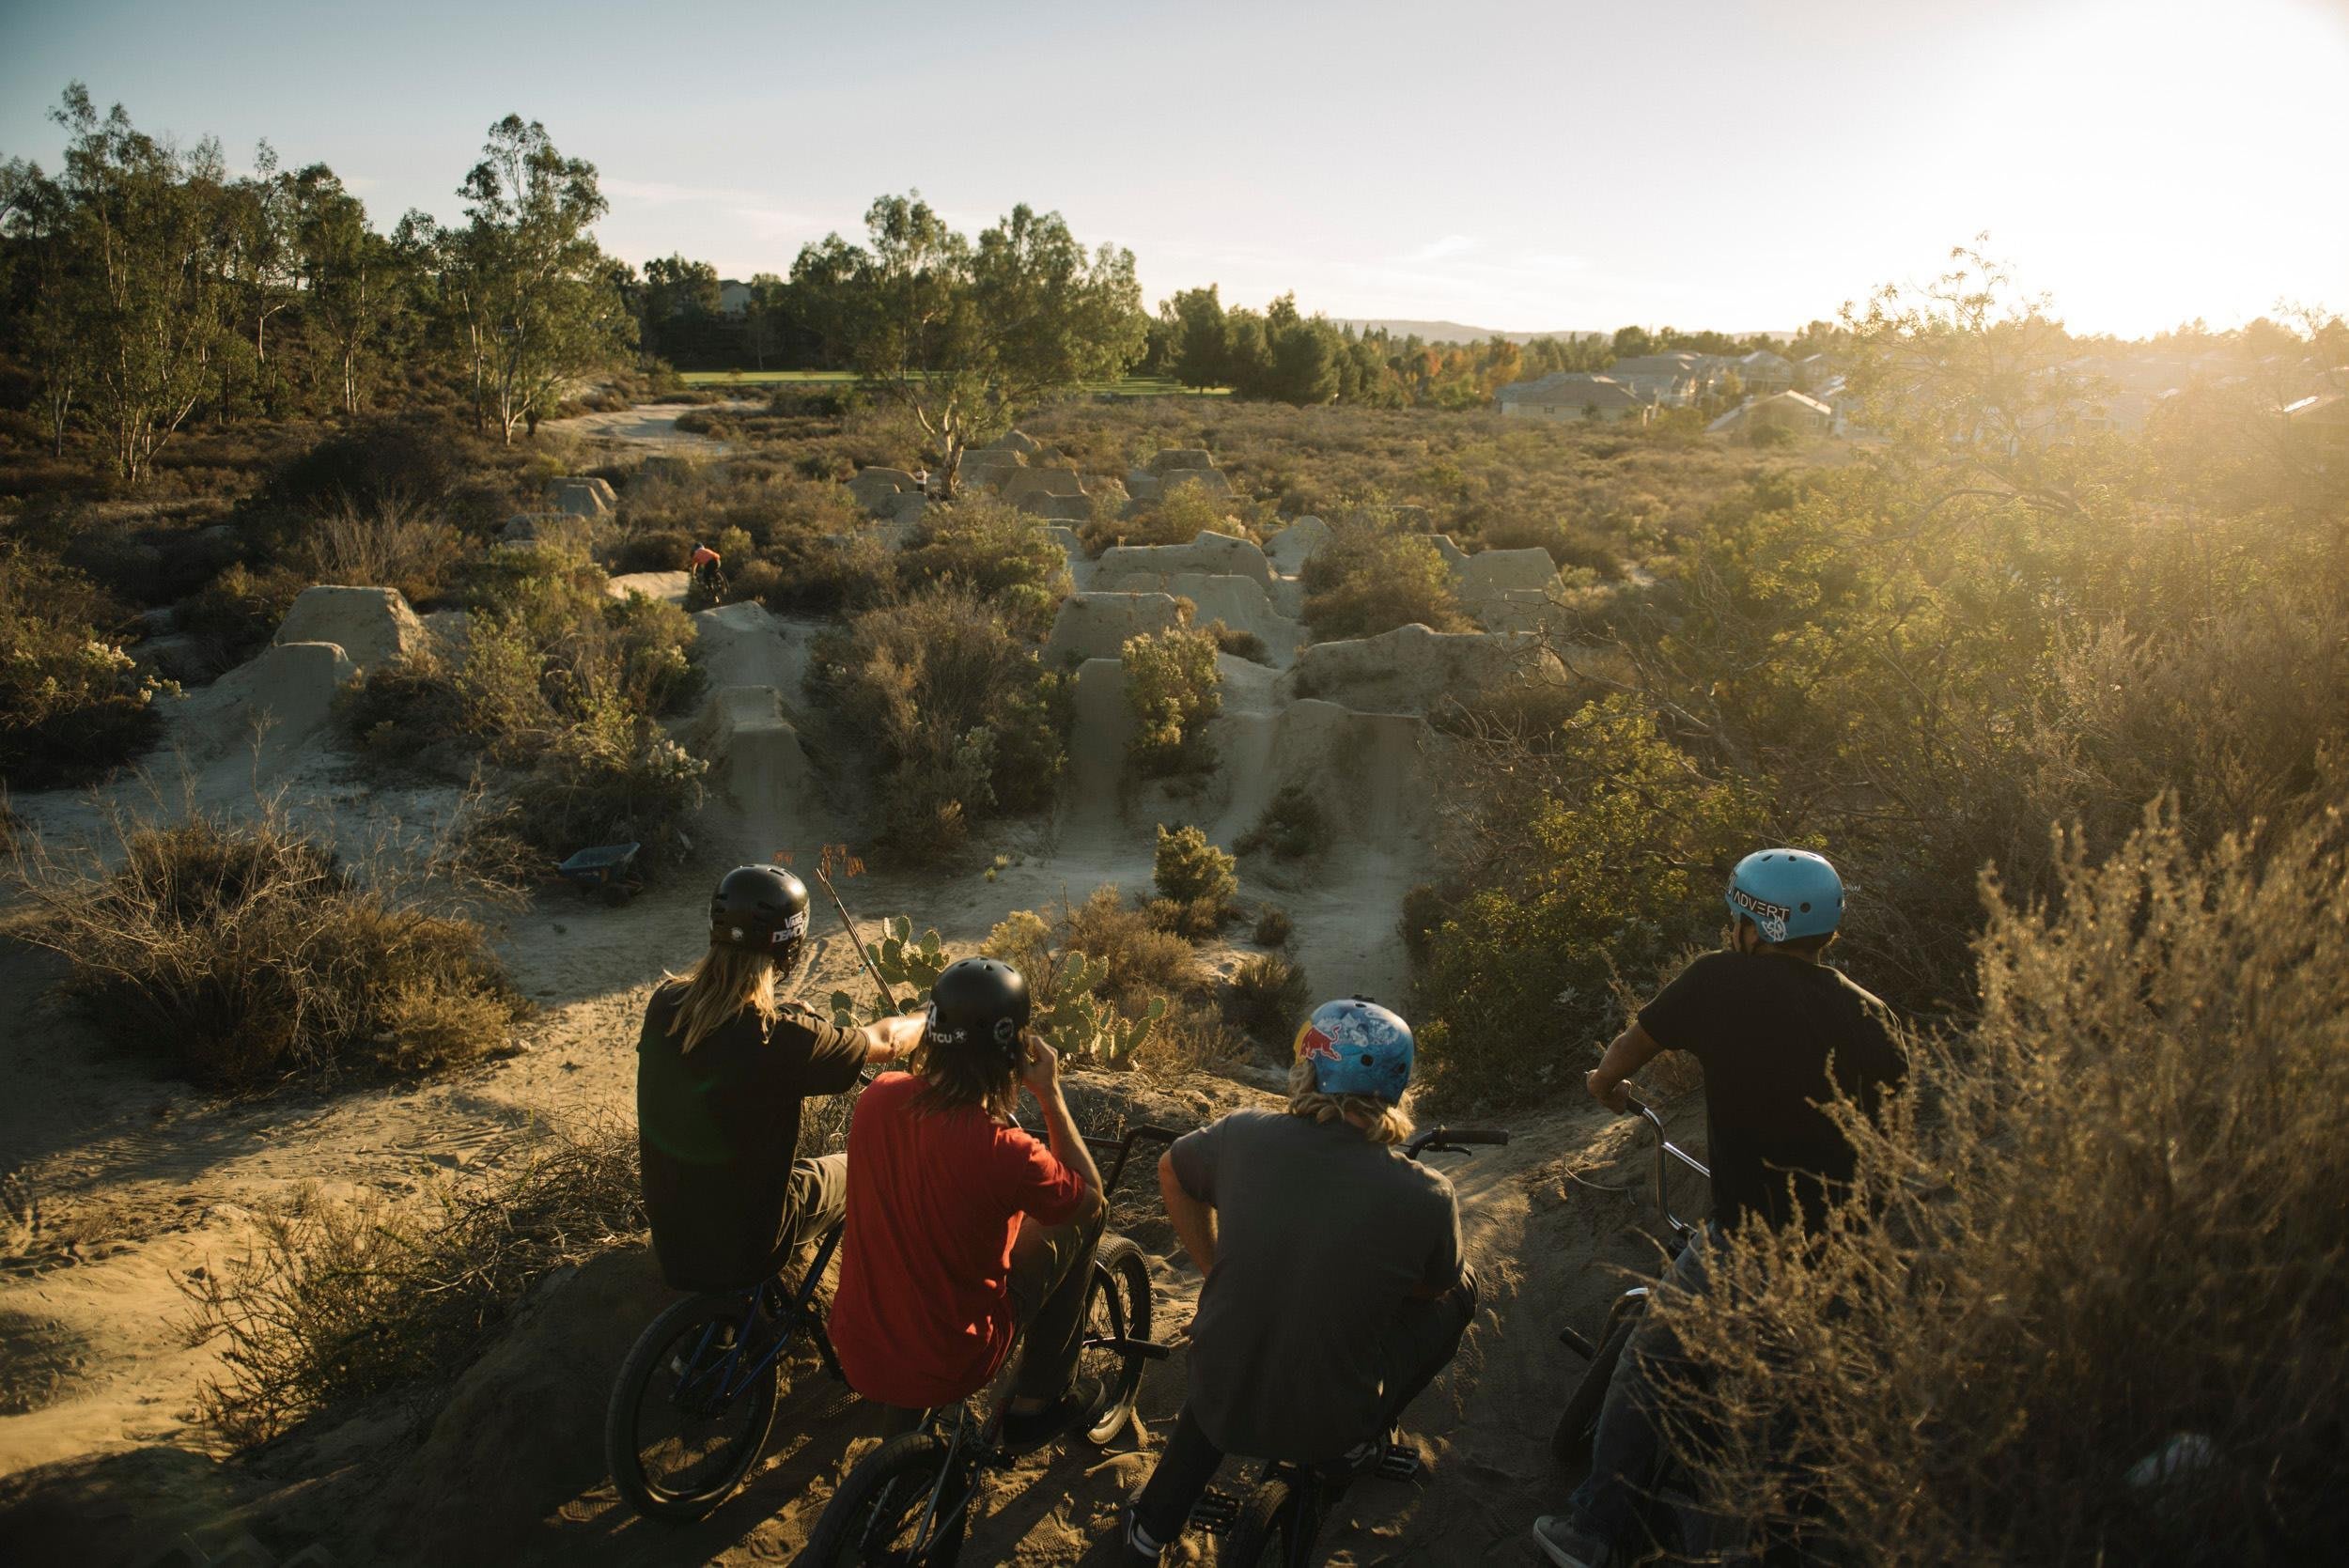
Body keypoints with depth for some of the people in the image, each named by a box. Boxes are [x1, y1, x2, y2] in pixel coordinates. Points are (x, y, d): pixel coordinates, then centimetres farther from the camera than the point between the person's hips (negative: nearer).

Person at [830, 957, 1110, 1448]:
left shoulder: (879, 1096, -13)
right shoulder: (1005, 1153, -29)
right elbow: (1091, 1196, -7)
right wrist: (1051, 1094, -9)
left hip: (859, 1352, 5)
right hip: (949, 1366, -5)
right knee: (1083, 1215, 8)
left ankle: (902, 1422, 42)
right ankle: (1036, 1402, 22)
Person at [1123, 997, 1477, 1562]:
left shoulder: (1245, 1135, -14)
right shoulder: (1427, 1198, -19)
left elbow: (1171, 1173, 8)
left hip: (1219, 1406, 3)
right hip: (1327, 1423, -2)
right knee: (1460, 1292, 17)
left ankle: (1155, 1521, 33)